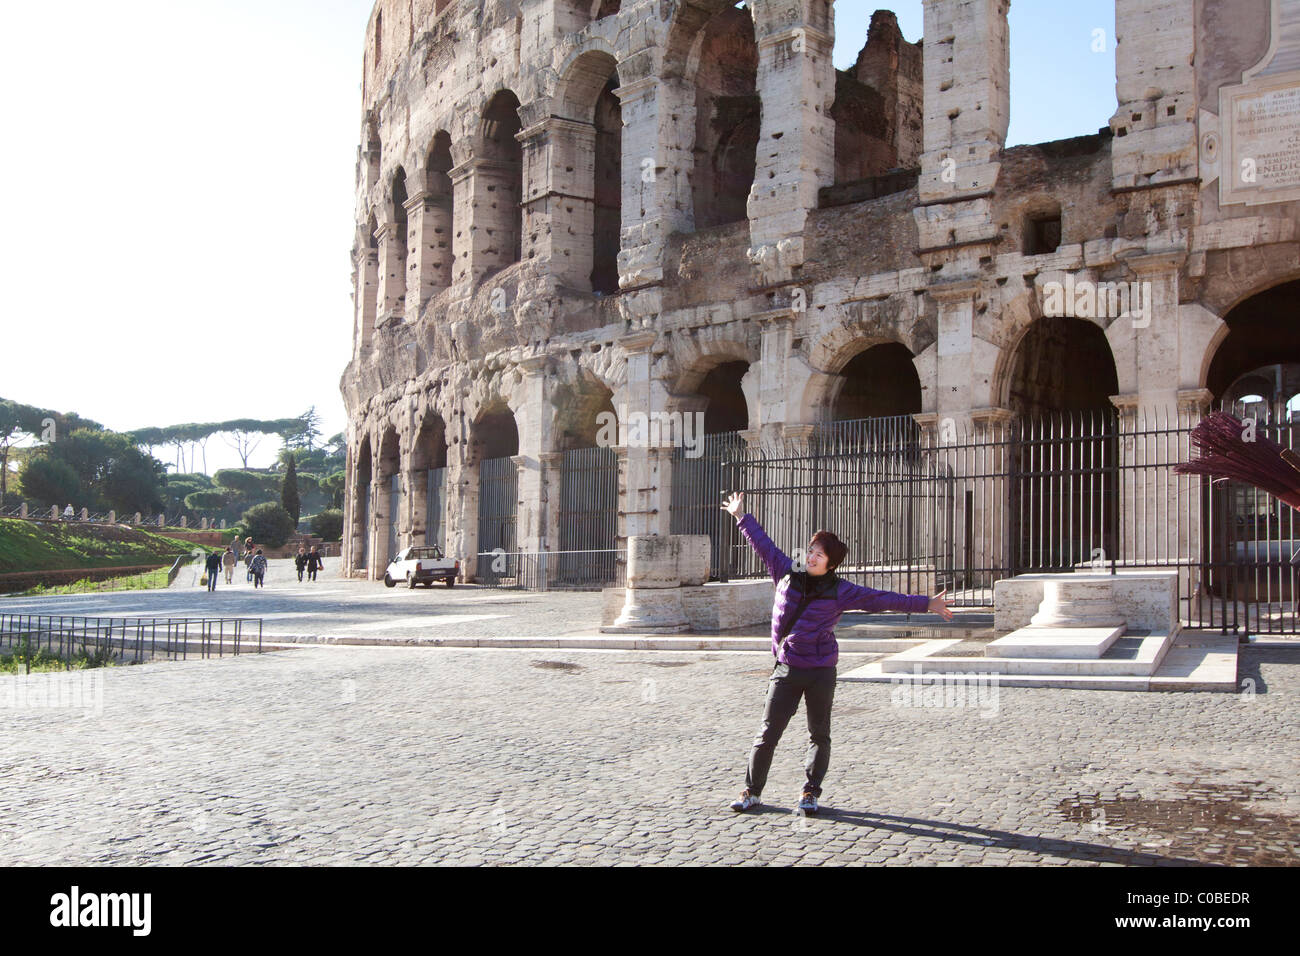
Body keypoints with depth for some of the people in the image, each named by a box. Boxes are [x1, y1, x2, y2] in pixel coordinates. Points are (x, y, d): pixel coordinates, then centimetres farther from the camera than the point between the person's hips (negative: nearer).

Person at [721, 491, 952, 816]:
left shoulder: (841, 591, -2)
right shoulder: (788, 574, 3)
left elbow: (883, 599, 2)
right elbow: (763, 545, 13)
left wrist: (926, 604, 1)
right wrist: (741, 517, 20)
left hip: (821, 672, -1)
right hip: (786, 669, 1)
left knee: (819, 735, 8)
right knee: (768, 733, 0)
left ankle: (810, 793, 22)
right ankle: (752, 791, 12)